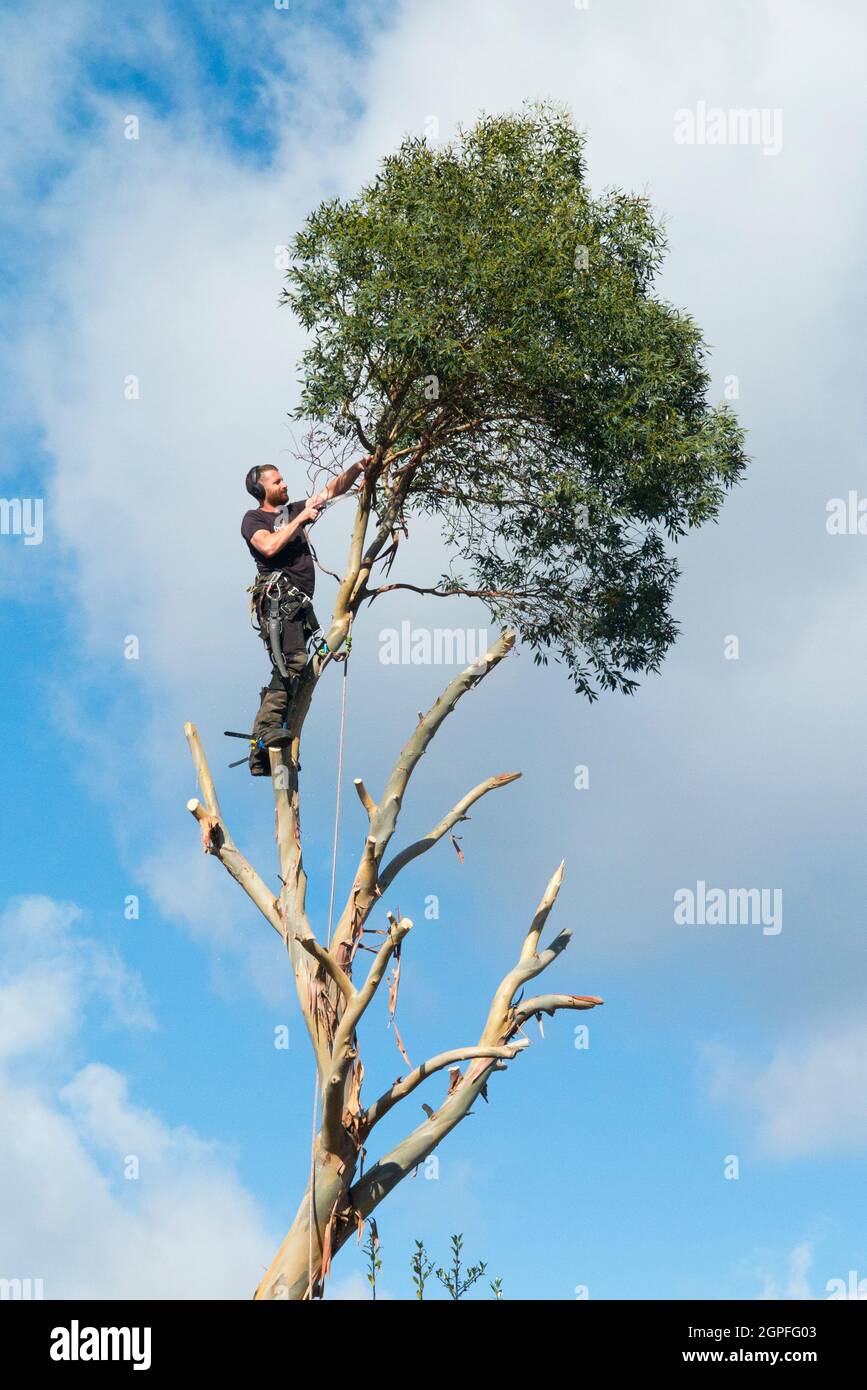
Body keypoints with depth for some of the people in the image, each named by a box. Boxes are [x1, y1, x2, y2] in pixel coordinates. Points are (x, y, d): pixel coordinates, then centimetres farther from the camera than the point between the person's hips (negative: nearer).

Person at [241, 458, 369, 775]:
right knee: (292, 660, -26)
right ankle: (267, 728, -35)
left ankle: (261, 758, -4)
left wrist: (358, 468, 15)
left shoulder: (294, 510, 26)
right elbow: (270, 547, -14)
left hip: (298, 603, 7)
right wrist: (300, 519, -9)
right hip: (277, 597, -7)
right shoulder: (253, 519, 6)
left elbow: (332, 490, 28)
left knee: (290, 666, -1)